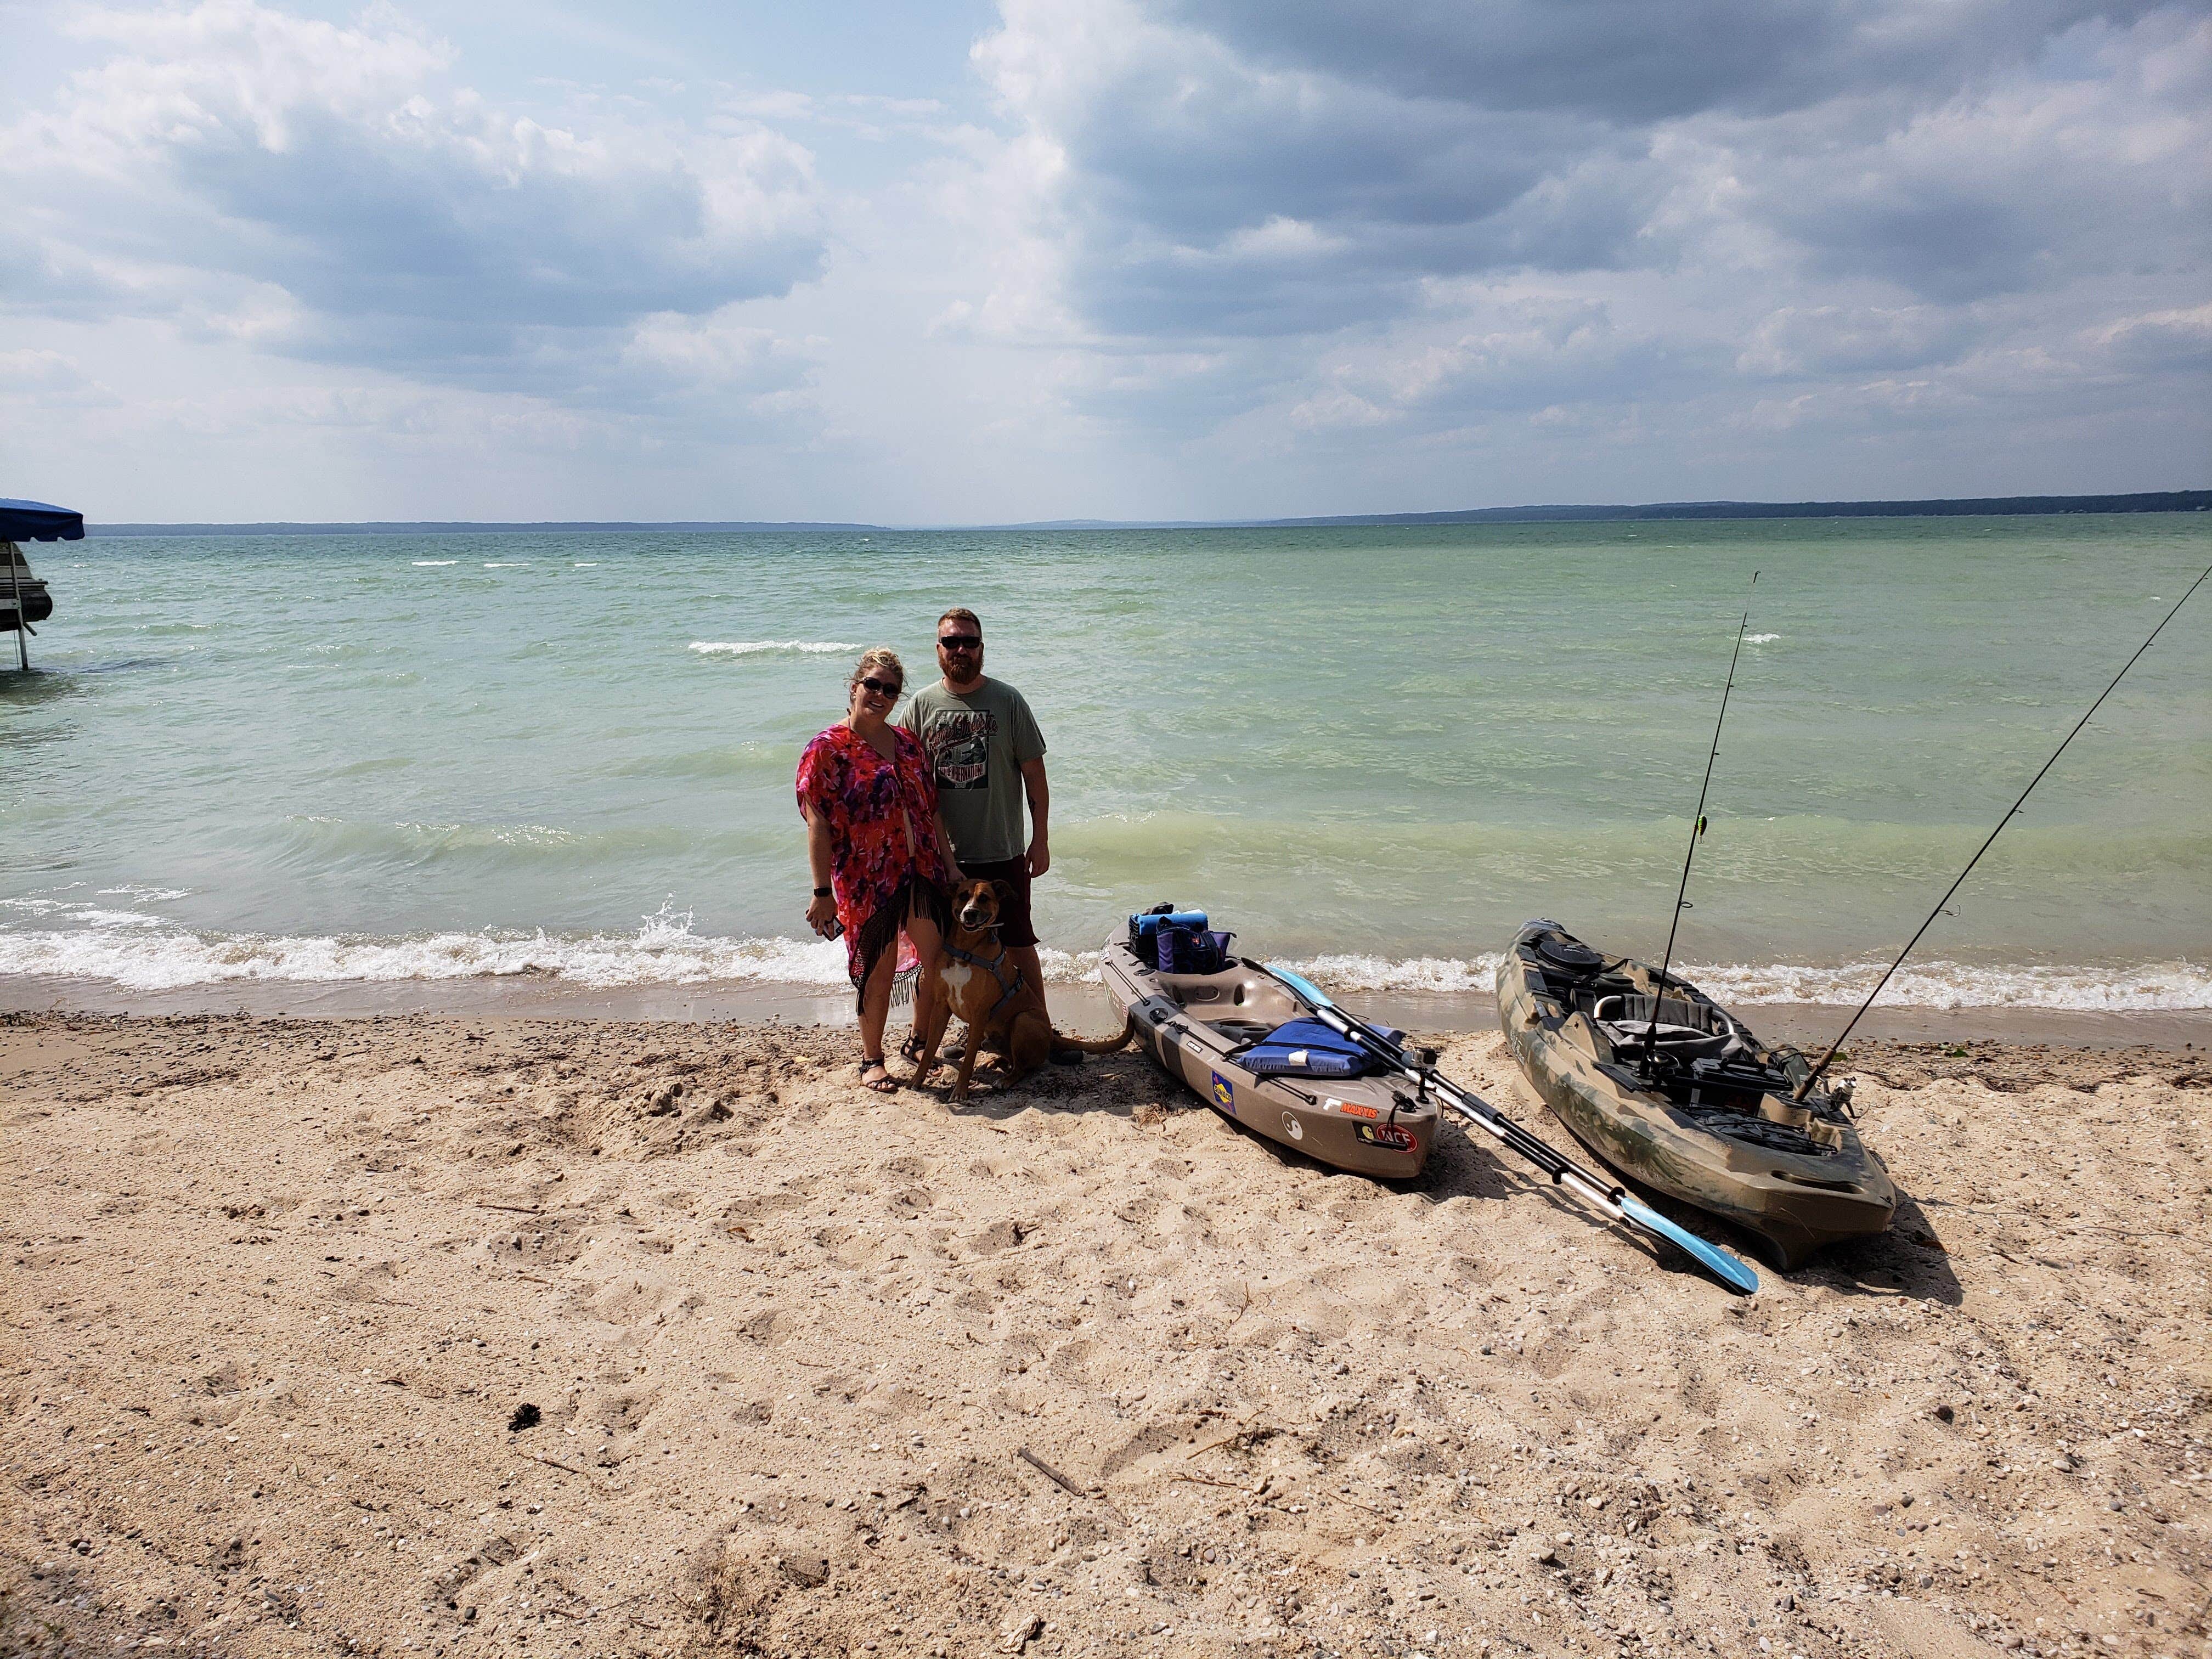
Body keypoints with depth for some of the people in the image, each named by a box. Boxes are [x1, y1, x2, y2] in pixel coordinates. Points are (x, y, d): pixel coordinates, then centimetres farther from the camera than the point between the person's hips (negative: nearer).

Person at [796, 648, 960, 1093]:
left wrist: (950, 867, 11)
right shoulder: (827, 749, -9)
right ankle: (872, 1059, 25)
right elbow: (818, 826, -13)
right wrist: (823, 892, -17)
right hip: (868, 881, -5)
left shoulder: (907, 742, 9)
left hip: (922, 872, 6)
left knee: (939, 963, 9)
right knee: (880, 972, 5)